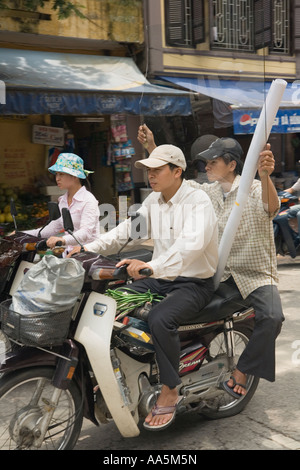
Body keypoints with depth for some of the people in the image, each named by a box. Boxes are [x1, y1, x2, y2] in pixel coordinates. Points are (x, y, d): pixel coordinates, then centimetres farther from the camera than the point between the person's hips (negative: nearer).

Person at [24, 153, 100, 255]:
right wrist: (23, 234, 15)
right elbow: (53, 228, 22)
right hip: (69, 252, 7)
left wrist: (64, 240, -42)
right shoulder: (63, 200, 15)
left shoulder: (88, 200, -10)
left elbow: (86, 233, -24)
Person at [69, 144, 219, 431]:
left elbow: (192, 243, -34)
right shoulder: (153, 201, 9)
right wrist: (89, 248, -12)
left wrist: (151, 266, -48)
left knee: (160, 318, -33)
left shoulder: (198, 201, -16)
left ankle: (169, 393, -15)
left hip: (194, 283, -7)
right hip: (160, 279, 8)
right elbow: (127, 229, 4)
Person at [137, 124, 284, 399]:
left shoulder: (254, 189, -9)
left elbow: (271, 208, -31)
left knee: (272, 317, -28)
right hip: (217, 270, 5)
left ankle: (242, 371, -9)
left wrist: (265, 176, -53)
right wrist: (151, 146, 1)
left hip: (254, 272, -4)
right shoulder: (207, 191, 9)